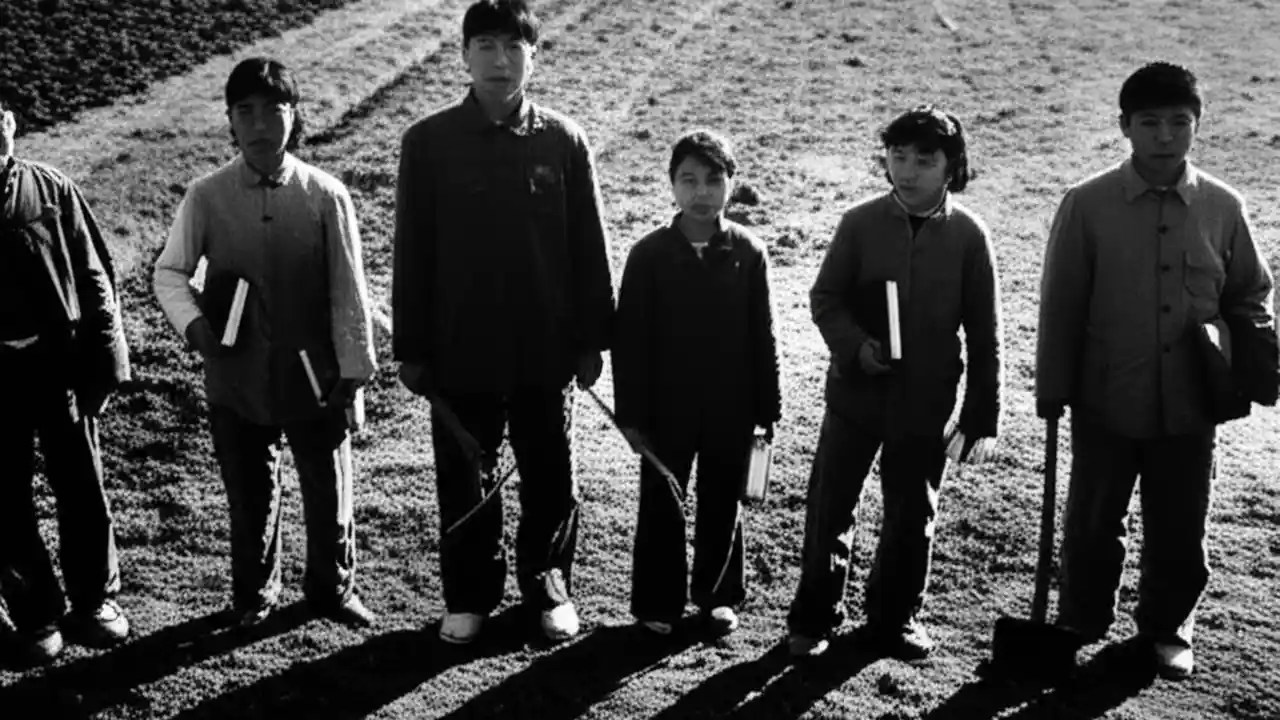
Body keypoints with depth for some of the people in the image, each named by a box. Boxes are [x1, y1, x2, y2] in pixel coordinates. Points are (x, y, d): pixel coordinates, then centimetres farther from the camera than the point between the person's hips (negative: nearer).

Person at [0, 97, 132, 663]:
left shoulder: (51, 190, -3)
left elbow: (95, 277, 0)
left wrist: (102, 361, -4)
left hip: (60, 363, 0)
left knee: (82, 490, 9)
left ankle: (95, 601, 27)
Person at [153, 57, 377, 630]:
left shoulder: (326, 196, -9)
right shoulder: (206, 197, -6)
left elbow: (348, 292, -5)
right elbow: (169, 271, 4)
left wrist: (353, 371, -4)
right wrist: (192, 322, -15)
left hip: (314, 375, -1)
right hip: (237, 375, 1)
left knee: (328, 487, 12)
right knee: (248, 493, 16)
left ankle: (332, 588, 36)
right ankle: (253, 594, 38)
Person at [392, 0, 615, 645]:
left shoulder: (562, 140, -3)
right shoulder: (429, 142, -4)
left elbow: (588, 246, 1)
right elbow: (410, 251, -1)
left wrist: (591, 339, 1)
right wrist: (411, 349, -1)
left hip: (545, 349, 1)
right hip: (460, 350, 0)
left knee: (550, 478, 12)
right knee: (463, 480, 11)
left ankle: (548, 586, 33)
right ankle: (469, 595, 30)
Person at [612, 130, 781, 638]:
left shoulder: (749, 253, -4)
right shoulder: (649, 254, -7)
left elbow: (763, 337, 1)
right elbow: (629, 338, -5)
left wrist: (767, 407, 0)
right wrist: (631, 412, -6)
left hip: (732, 407, 1)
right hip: (666, 406, -1)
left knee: (724, 505, 13)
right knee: (661, 504, 8)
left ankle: (718, 596, 31)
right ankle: (658, 601, 24)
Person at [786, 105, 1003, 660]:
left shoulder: (968, 235, -4)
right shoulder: (861, 223, -4)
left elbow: (984, 333, 0)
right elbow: (825, 297, 2)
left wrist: (981, 415, -1)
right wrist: (855, 346, -17)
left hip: (926, 401, 0)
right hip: (856, 390, 0)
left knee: (911, 516, 12)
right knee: (829, 506, 6)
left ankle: (894, 619, 31)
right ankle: (814, 617, 22)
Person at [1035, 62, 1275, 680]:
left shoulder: (1222, 207, -1)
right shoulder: (1087, 206, -8)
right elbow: (1060, 305, -4)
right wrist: (1052, 391, -2)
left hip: (1188, 408, 2)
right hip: (1106, 404, -1)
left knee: (1180, 533, 14)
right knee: (1091, 525, 12)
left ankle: (1168, 629, 37)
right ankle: (1080, 624, 35)